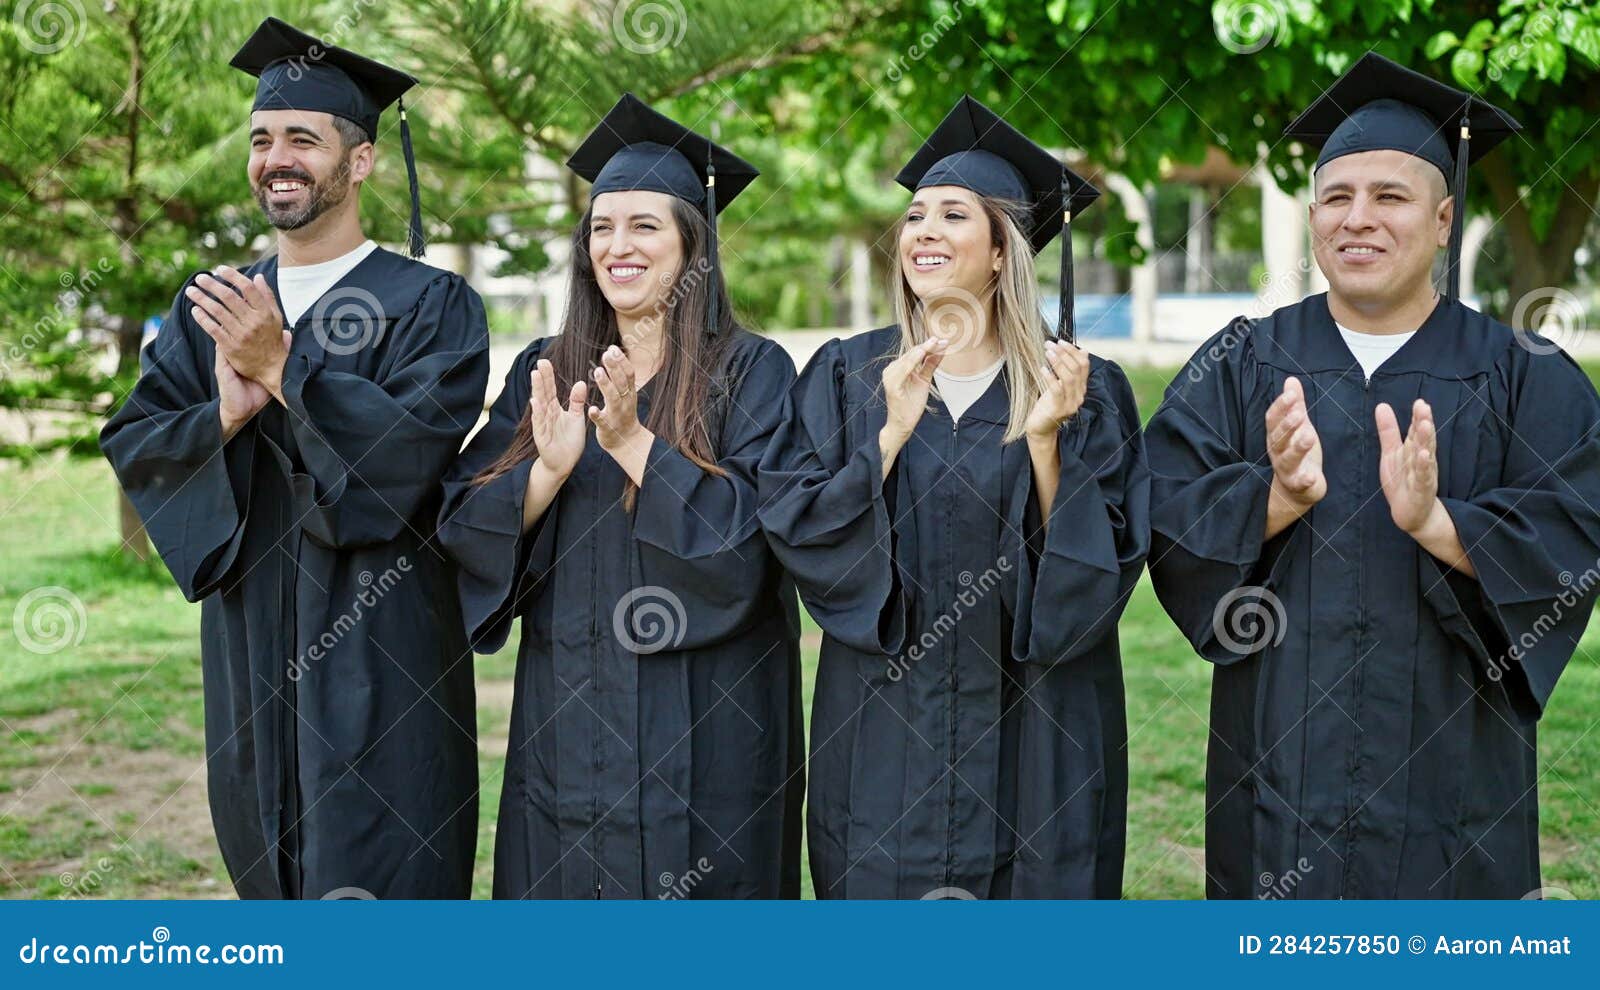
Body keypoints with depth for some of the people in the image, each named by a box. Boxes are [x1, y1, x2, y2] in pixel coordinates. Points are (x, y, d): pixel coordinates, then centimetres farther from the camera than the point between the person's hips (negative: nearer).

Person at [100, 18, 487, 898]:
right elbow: (129, 440, 2)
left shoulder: (430, 303, -4)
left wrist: (281, 370, -21)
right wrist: (224, 414, -17)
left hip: (379, 647, -5)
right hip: (250, 648, 5)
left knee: (374, 874, -3)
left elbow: (419, 443, -18)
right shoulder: (210, 307, 11)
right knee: (274, 872, 14)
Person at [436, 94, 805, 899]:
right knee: (562, 885, 9)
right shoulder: (544, 372, 8)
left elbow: (749, 529, -14)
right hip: (564, 710, 3)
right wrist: (548, 468, -17)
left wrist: (632, 440, -22)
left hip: (702, 720, -3)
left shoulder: (752, 372, -2)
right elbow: (467, 525, 1)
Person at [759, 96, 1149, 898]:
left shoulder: (1082, 388, -1)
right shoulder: (846, 376, 3)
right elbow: (797, 530, -6)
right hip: (882, 733, 1)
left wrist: (1045, 440, -17)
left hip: (1032, 735, 0)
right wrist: (892, 434, -17)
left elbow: (1102, 567, -6)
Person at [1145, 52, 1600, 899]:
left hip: (1448, 762, 0)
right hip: (1276, 755, 1)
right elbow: (1167, 512, -6)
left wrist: (1433, 520, -26)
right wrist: (1278, 500, -25)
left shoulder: (1525, 377, 2)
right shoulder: (1240, 365, 5)